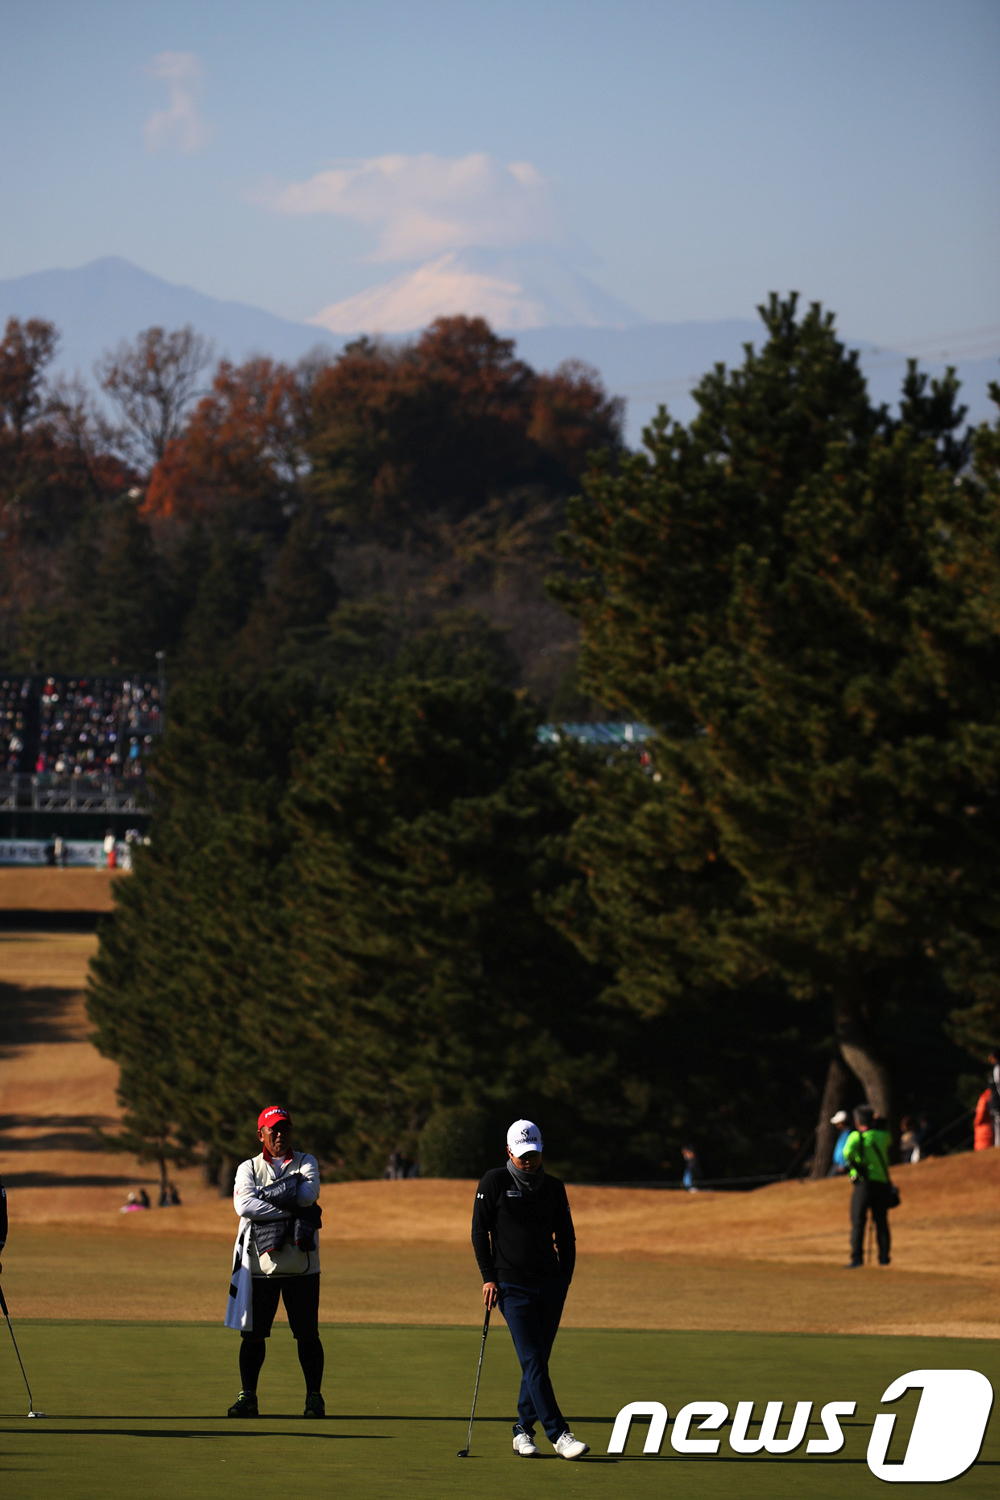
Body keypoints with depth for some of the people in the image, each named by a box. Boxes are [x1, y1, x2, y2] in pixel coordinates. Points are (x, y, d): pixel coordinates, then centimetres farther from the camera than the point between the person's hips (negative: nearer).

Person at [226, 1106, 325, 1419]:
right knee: (253, 1333, 0)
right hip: (261, 1264, 0)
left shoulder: (306, 1163, 11)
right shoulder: (248, 1168, 9)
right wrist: (290, 1208, -14)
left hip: (302, 1264, 0)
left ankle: (314, 1396, 8)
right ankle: (247, 1396, 8)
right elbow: (243, 1205, -10)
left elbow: (308, 1193, -11)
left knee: (307, 1334, 0)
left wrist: (264, 1194, -10)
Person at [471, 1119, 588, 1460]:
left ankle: (523, 1429, 19)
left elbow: (566, 1237, 17)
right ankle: (558, 1435, -18)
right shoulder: (494, 1182, 0)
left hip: (550, 1284, 4)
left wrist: (565, 1277, 6)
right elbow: (479, 1231, 1)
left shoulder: (553, 1188, 10)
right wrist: (489, 1277, -5)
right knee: (533, 1361, -12)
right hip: (512, 1286, -4)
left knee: (537, 1361, 6)